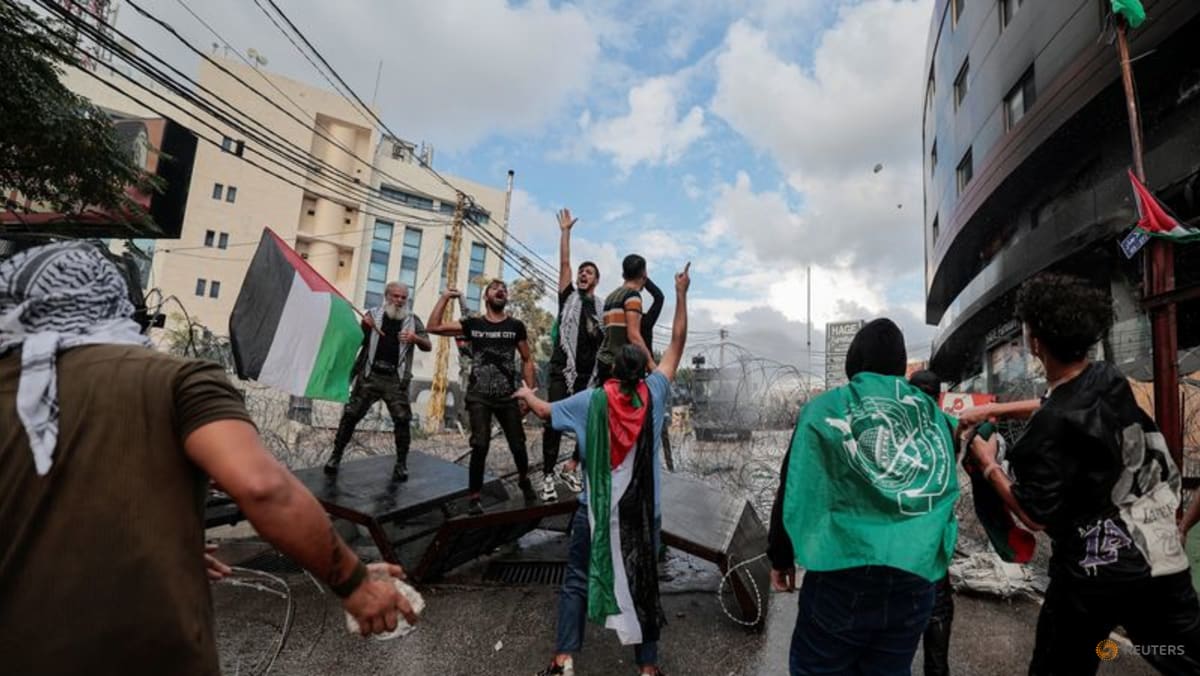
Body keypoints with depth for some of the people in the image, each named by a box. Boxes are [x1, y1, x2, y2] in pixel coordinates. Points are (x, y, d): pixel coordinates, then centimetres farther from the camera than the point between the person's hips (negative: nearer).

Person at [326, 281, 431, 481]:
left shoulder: (412, 320, 7)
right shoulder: (373, 314, 6)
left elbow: (428, 346, 1)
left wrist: (415, 338, -20)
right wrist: (364, 327, -14)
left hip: (396, 379, 0)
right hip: (370, 375, 0)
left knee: (402, 419, -6)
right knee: (350, 415, 3)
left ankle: (401, 463, 6)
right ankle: (336, 455, 19)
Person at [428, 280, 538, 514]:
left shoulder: (516, 326, 3)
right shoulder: (472, 324, 3)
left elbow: (527, 360, 7)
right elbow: (434, 327, -2)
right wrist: (445, 297, -5)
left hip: (507, 396, 1)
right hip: (479, 396, -1)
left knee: (518, 445, 5)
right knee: (481, 444, -12)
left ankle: (524, 480, 36)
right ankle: (475, 495, 6)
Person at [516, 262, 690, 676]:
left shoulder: (593, 400, -8)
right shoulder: (654, 394, -6)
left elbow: (545, 411, 2)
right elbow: (677, 345, 1)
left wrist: (526, 394, 24)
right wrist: (681, 295, 7)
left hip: (596, 506, -1)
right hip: (642, 509, 2)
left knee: (576, 581, 12)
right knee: (642, 584, 13)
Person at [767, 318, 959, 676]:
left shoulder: (824, 409, -6)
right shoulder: (933, 413, 6)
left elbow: (794, 492, -4)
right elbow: (946, 492, 16)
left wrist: (780, 557, 6)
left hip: (843, 575, -4)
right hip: (915, 578, 5)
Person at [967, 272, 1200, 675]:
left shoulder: (1052, 426, -26)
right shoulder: (1111, 381, -5)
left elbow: (1036, 517, -18)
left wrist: (988, 465, -7)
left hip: (1094, 571, -6)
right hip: (1161, 559, 6)